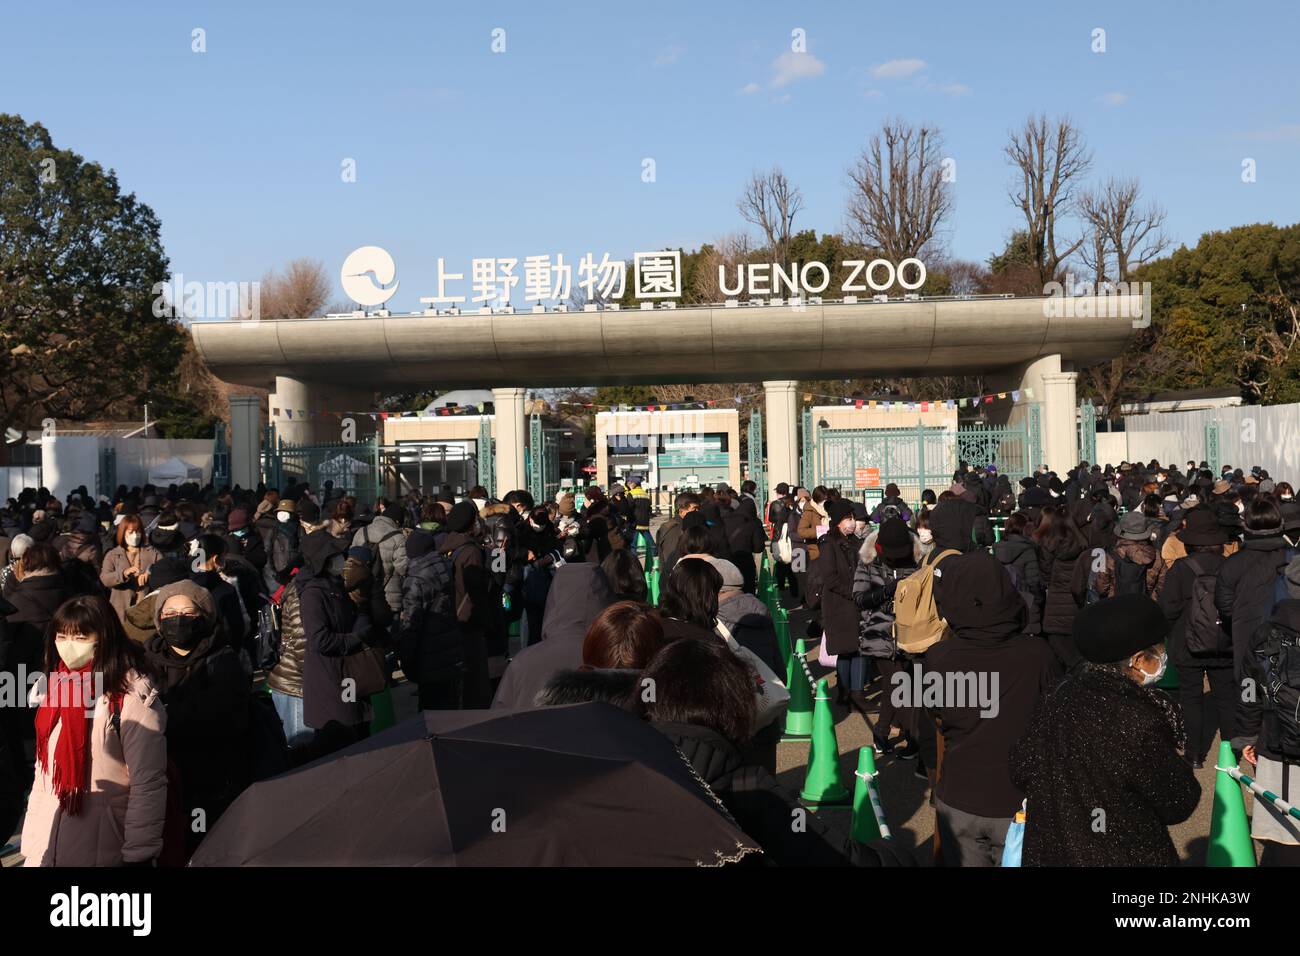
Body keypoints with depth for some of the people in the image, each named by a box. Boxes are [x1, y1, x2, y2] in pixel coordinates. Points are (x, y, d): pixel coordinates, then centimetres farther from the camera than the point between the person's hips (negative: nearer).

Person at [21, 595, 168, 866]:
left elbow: (148, 784, -19)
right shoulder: (56, 688, 4)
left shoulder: (133, 697, -19)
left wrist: (138, 855, -18)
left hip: (106, 849, -7)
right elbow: (45, 770, 12)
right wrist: (31, 842, 13)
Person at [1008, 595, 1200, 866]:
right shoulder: (1140, 722, -27)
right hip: (1124, 856, -5)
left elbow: (1021, 770, -2)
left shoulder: (1058, 699, -10)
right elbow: (1178, 806, -15)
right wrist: (1177, 763, 2)